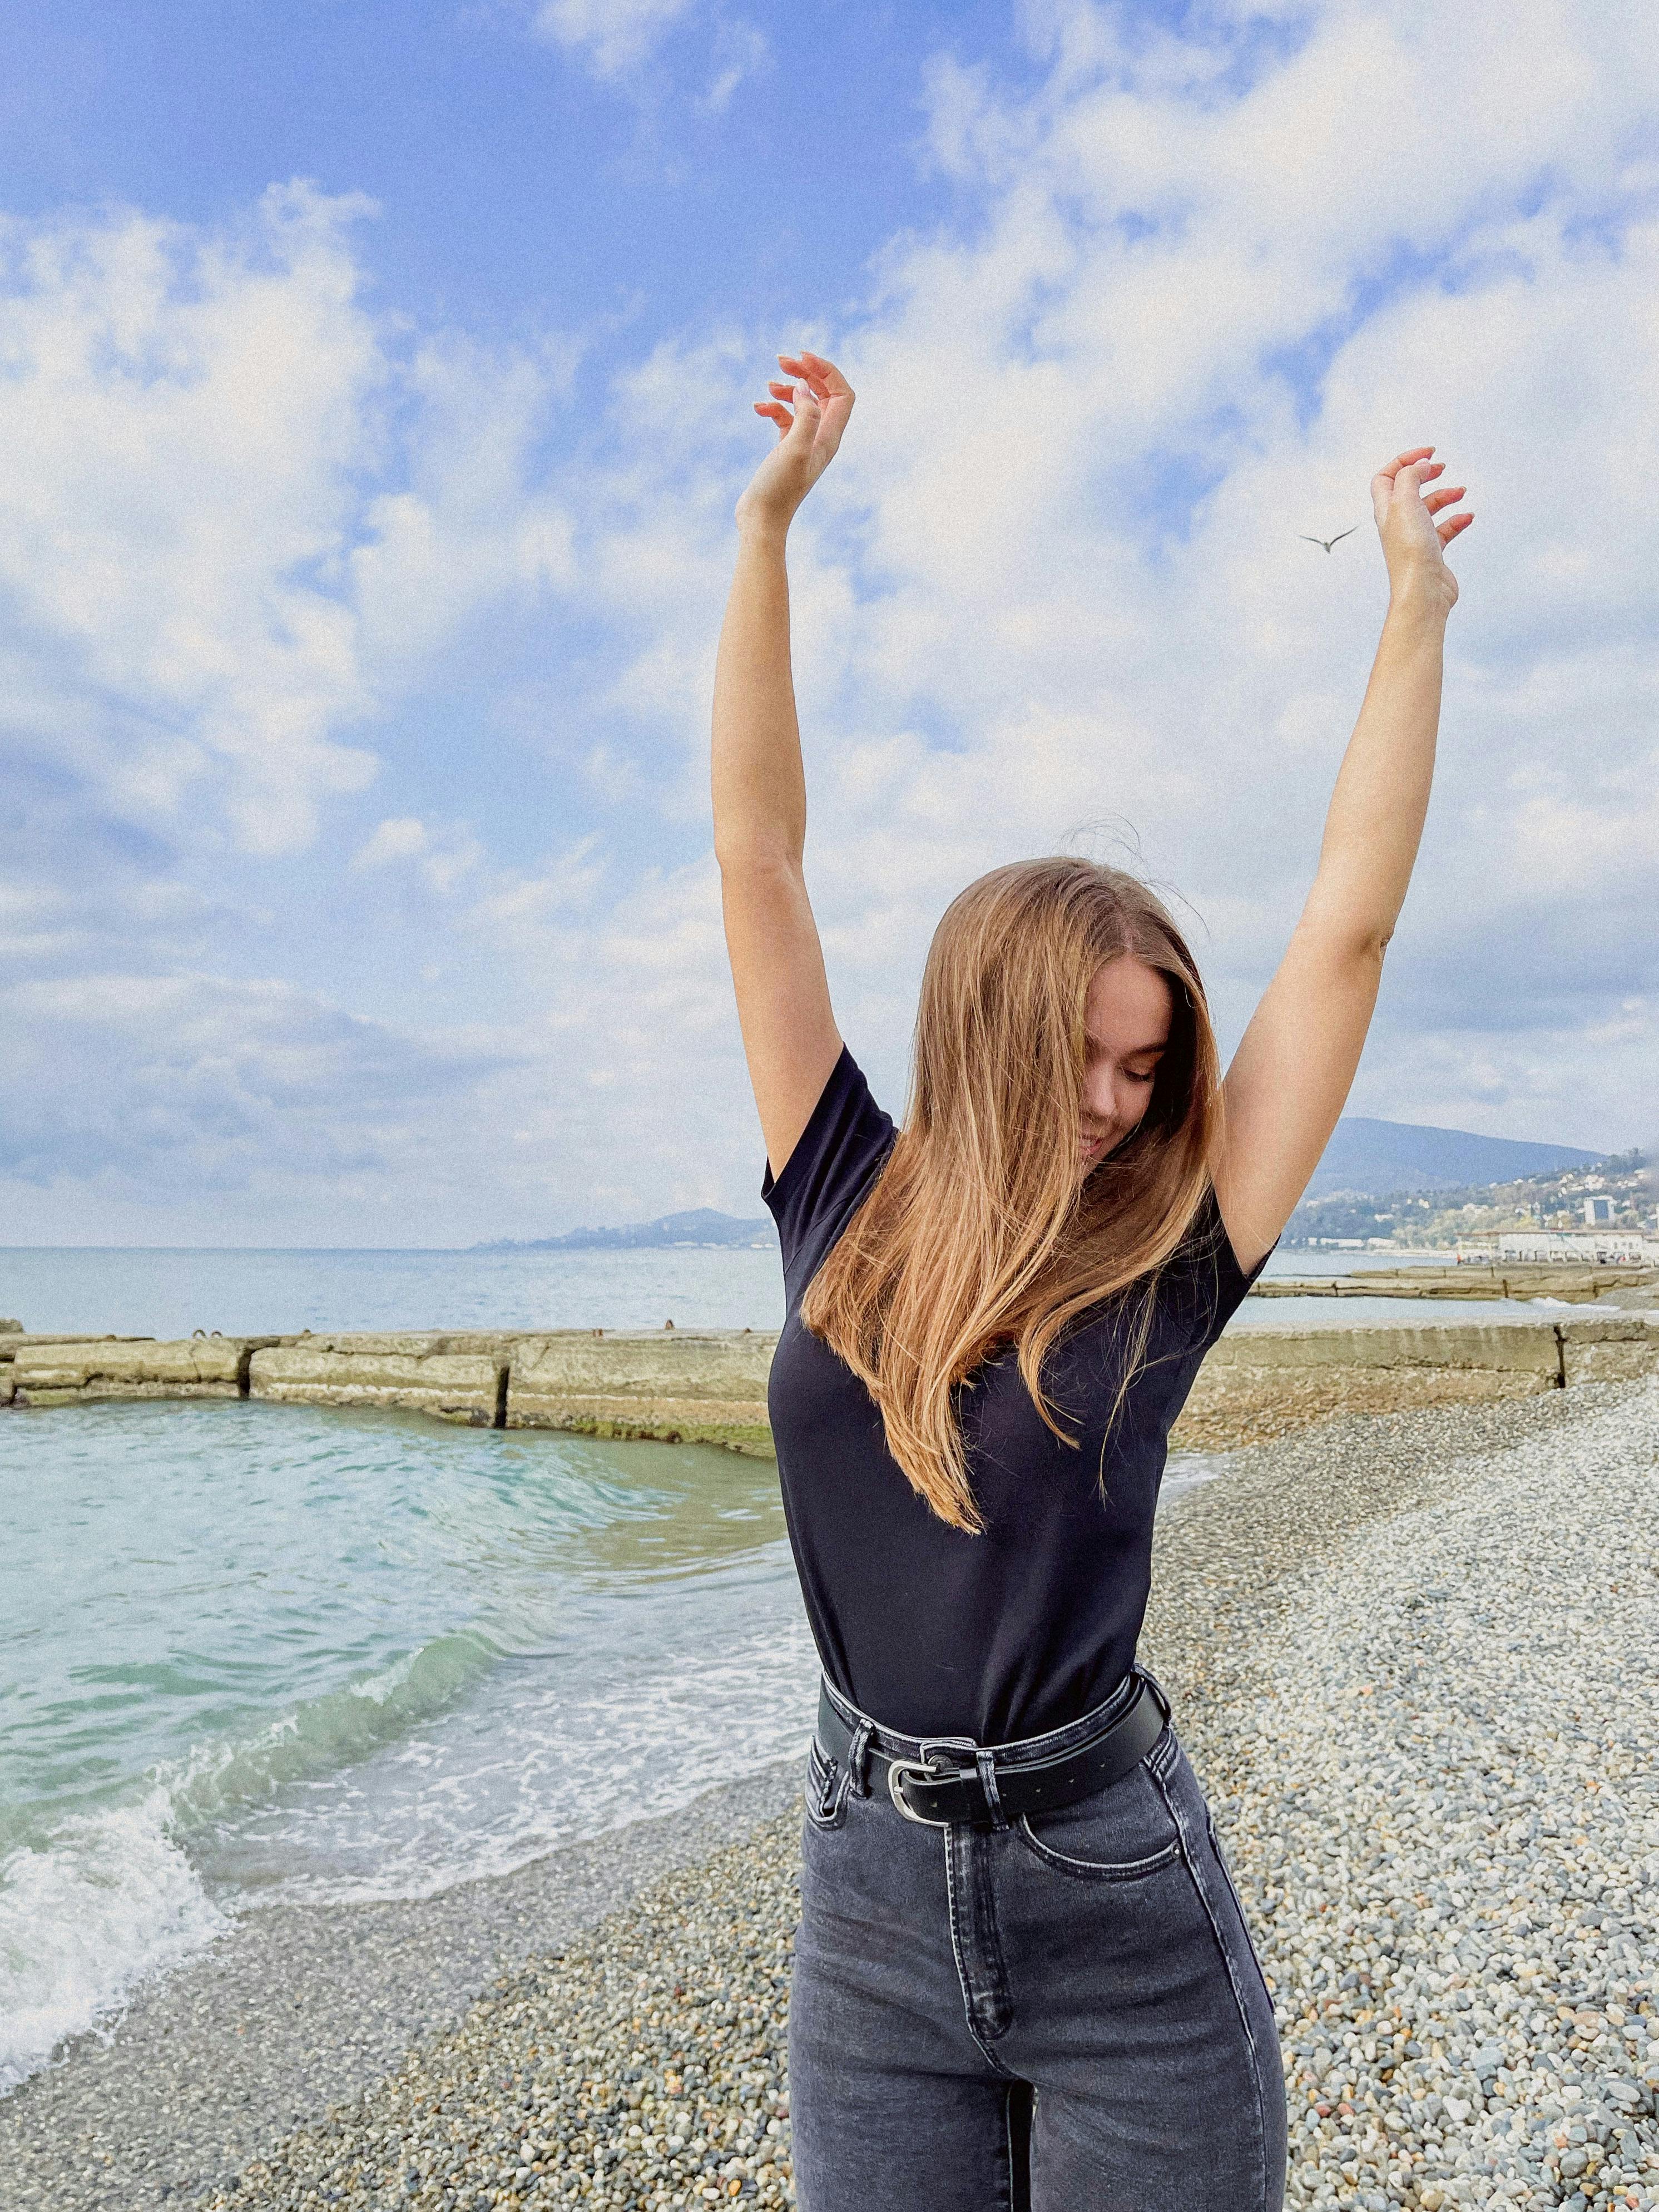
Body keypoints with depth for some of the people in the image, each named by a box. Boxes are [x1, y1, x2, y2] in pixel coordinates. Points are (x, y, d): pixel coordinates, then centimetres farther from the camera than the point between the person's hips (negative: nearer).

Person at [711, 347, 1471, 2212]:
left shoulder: (1165, 1258, -8)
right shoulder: (845, 1206, -6)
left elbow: (1349, 924, -6)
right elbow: (756, 854, -4)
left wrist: (1418, 606, -2)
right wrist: (768, 523, -2)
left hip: (1125, 1912, -1)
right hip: (870, 1893, 1)